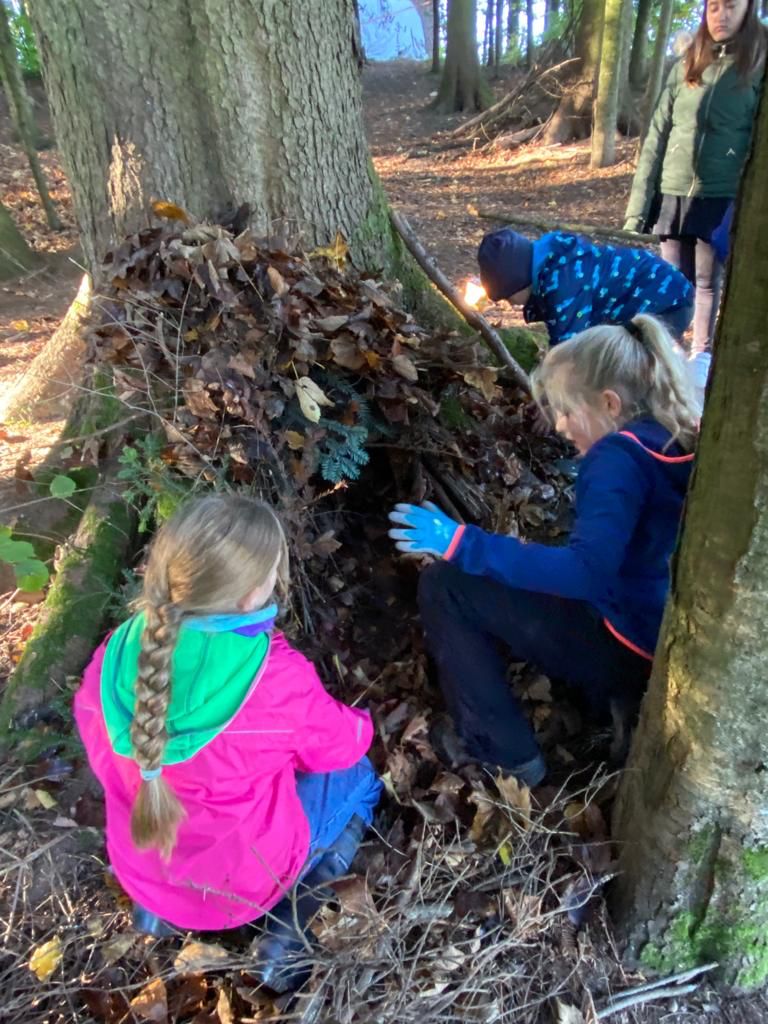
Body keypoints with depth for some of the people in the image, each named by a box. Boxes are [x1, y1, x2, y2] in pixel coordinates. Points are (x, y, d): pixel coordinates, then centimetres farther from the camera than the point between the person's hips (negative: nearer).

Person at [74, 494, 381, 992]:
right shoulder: (277, 678, -32)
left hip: (140, 869, 5)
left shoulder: (118, 653, -19)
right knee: (357, 778, 17)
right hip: (244, 877, -4)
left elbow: (99, 742, 1)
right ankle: (286, 939, 6)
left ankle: (159, 905, 23)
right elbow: (340, 746, -13)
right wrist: (359, 723, 11)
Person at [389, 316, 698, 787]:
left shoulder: (620, 456, -23)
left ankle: (507, 755, -2)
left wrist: (462, 544, -34)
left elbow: (585, 572, -34)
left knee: (442, 587, -10)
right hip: (670, 645, 9)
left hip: (626, 647, -9)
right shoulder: (685, 440, 3)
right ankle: (621, 701, 20)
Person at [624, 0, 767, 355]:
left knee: (707, 282, 2)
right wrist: (638, 206, 2)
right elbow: (656, 138, 8)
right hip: (673, 195, 3)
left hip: (722, 199, -2)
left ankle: (701, 355, 12)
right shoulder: (686, 66, 11)